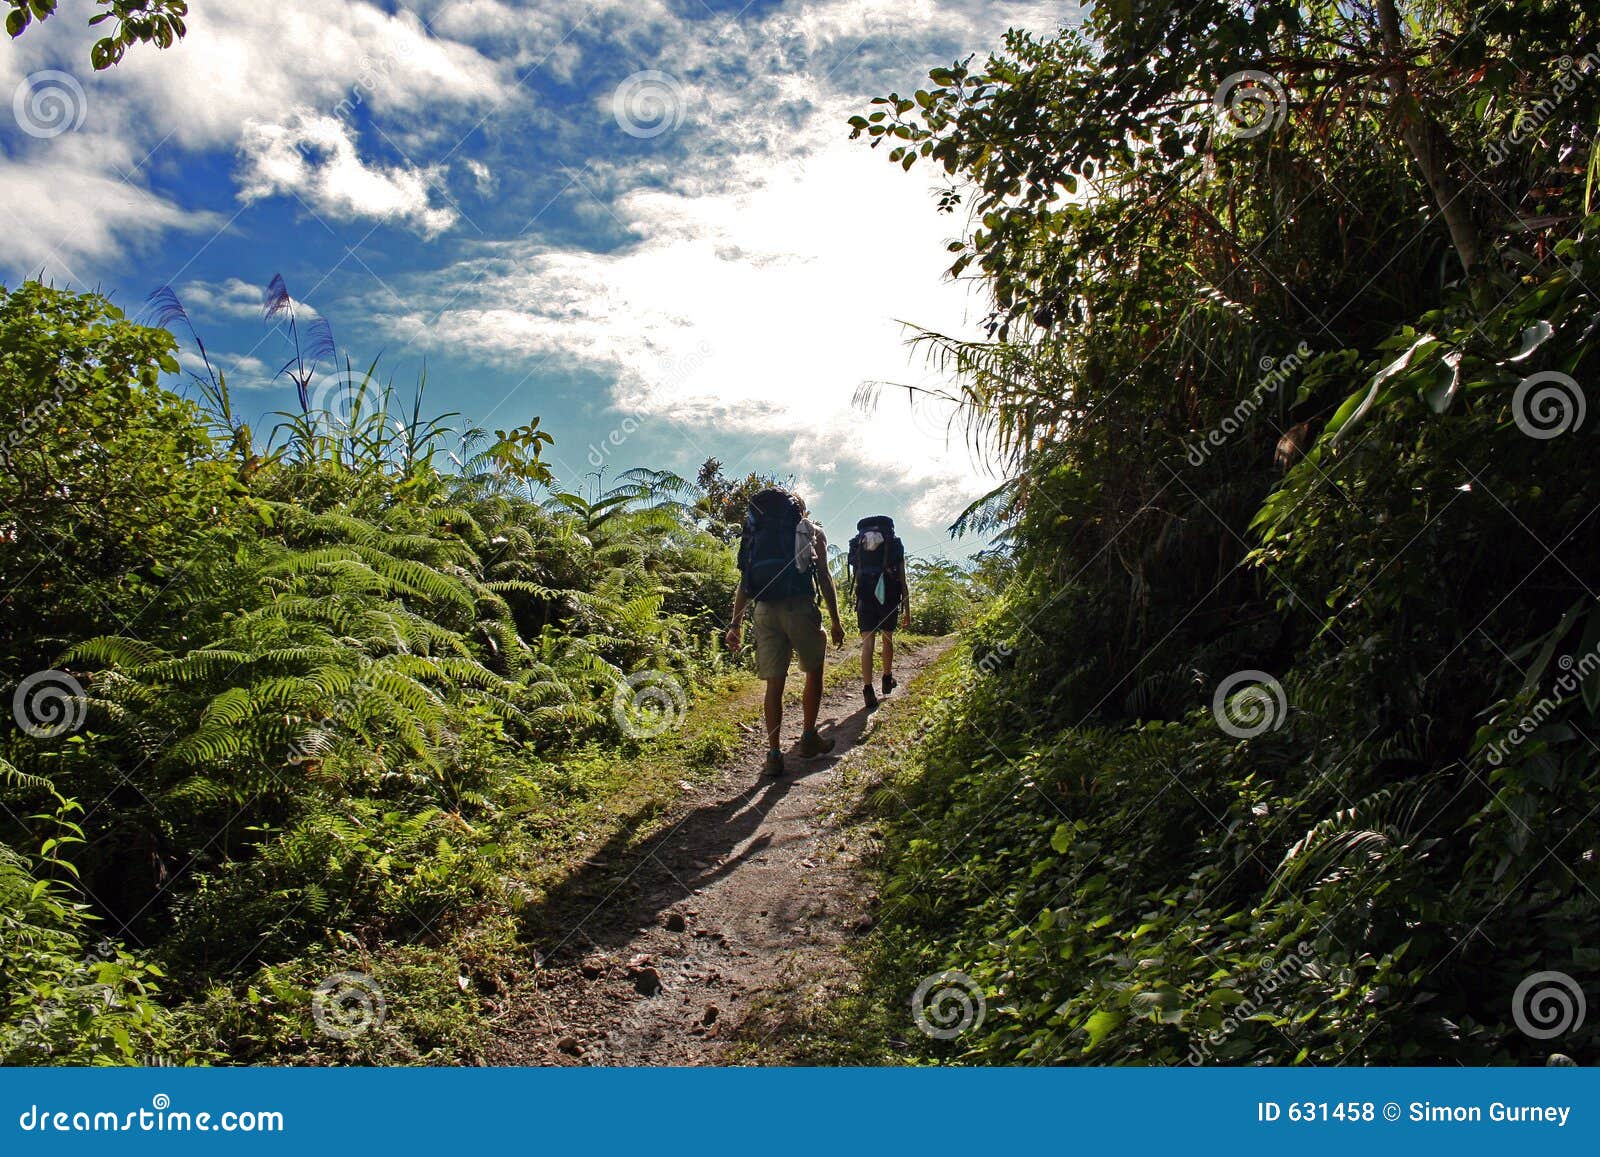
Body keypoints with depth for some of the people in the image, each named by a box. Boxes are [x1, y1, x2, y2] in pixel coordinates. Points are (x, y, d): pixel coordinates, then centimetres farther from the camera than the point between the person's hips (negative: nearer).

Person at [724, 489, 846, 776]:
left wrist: (735, 624, 11)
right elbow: (824, 577, 5)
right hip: (800, 606, -3)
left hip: (765, 610, 3)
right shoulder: (813, 531, 13)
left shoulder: (757, 533, 21)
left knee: (774, 684, 6)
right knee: (814, 672, 17)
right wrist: (836, 621, 8)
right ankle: (809, 738, 20)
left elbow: (744, 583, 13)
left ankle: (774, 754, 3)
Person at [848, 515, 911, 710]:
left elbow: (857, 579, 13)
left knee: (867, 643, -2)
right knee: (888, 639, 19)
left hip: (865, 599, 1)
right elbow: (903, 582, 5)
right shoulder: (895, 545, 6)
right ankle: (887, 679, 34)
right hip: (889, 598, -1)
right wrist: (907, 611, 9)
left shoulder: (857, 546, 13)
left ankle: (868, 689, -12)